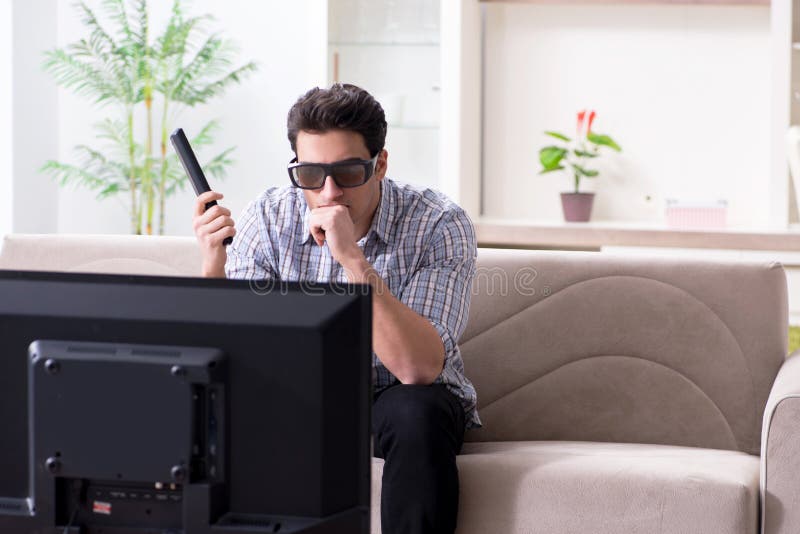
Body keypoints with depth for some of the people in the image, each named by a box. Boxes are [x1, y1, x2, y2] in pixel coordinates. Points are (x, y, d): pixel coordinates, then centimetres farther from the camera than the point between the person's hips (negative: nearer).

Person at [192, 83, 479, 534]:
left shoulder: (439, 225, -18)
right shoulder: (270, 218, -10)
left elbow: (419, 369, -30)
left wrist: (354, 260, -37)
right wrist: (214, 269, -30)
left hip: (400, 400, -2)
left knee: (416, 412, -35)